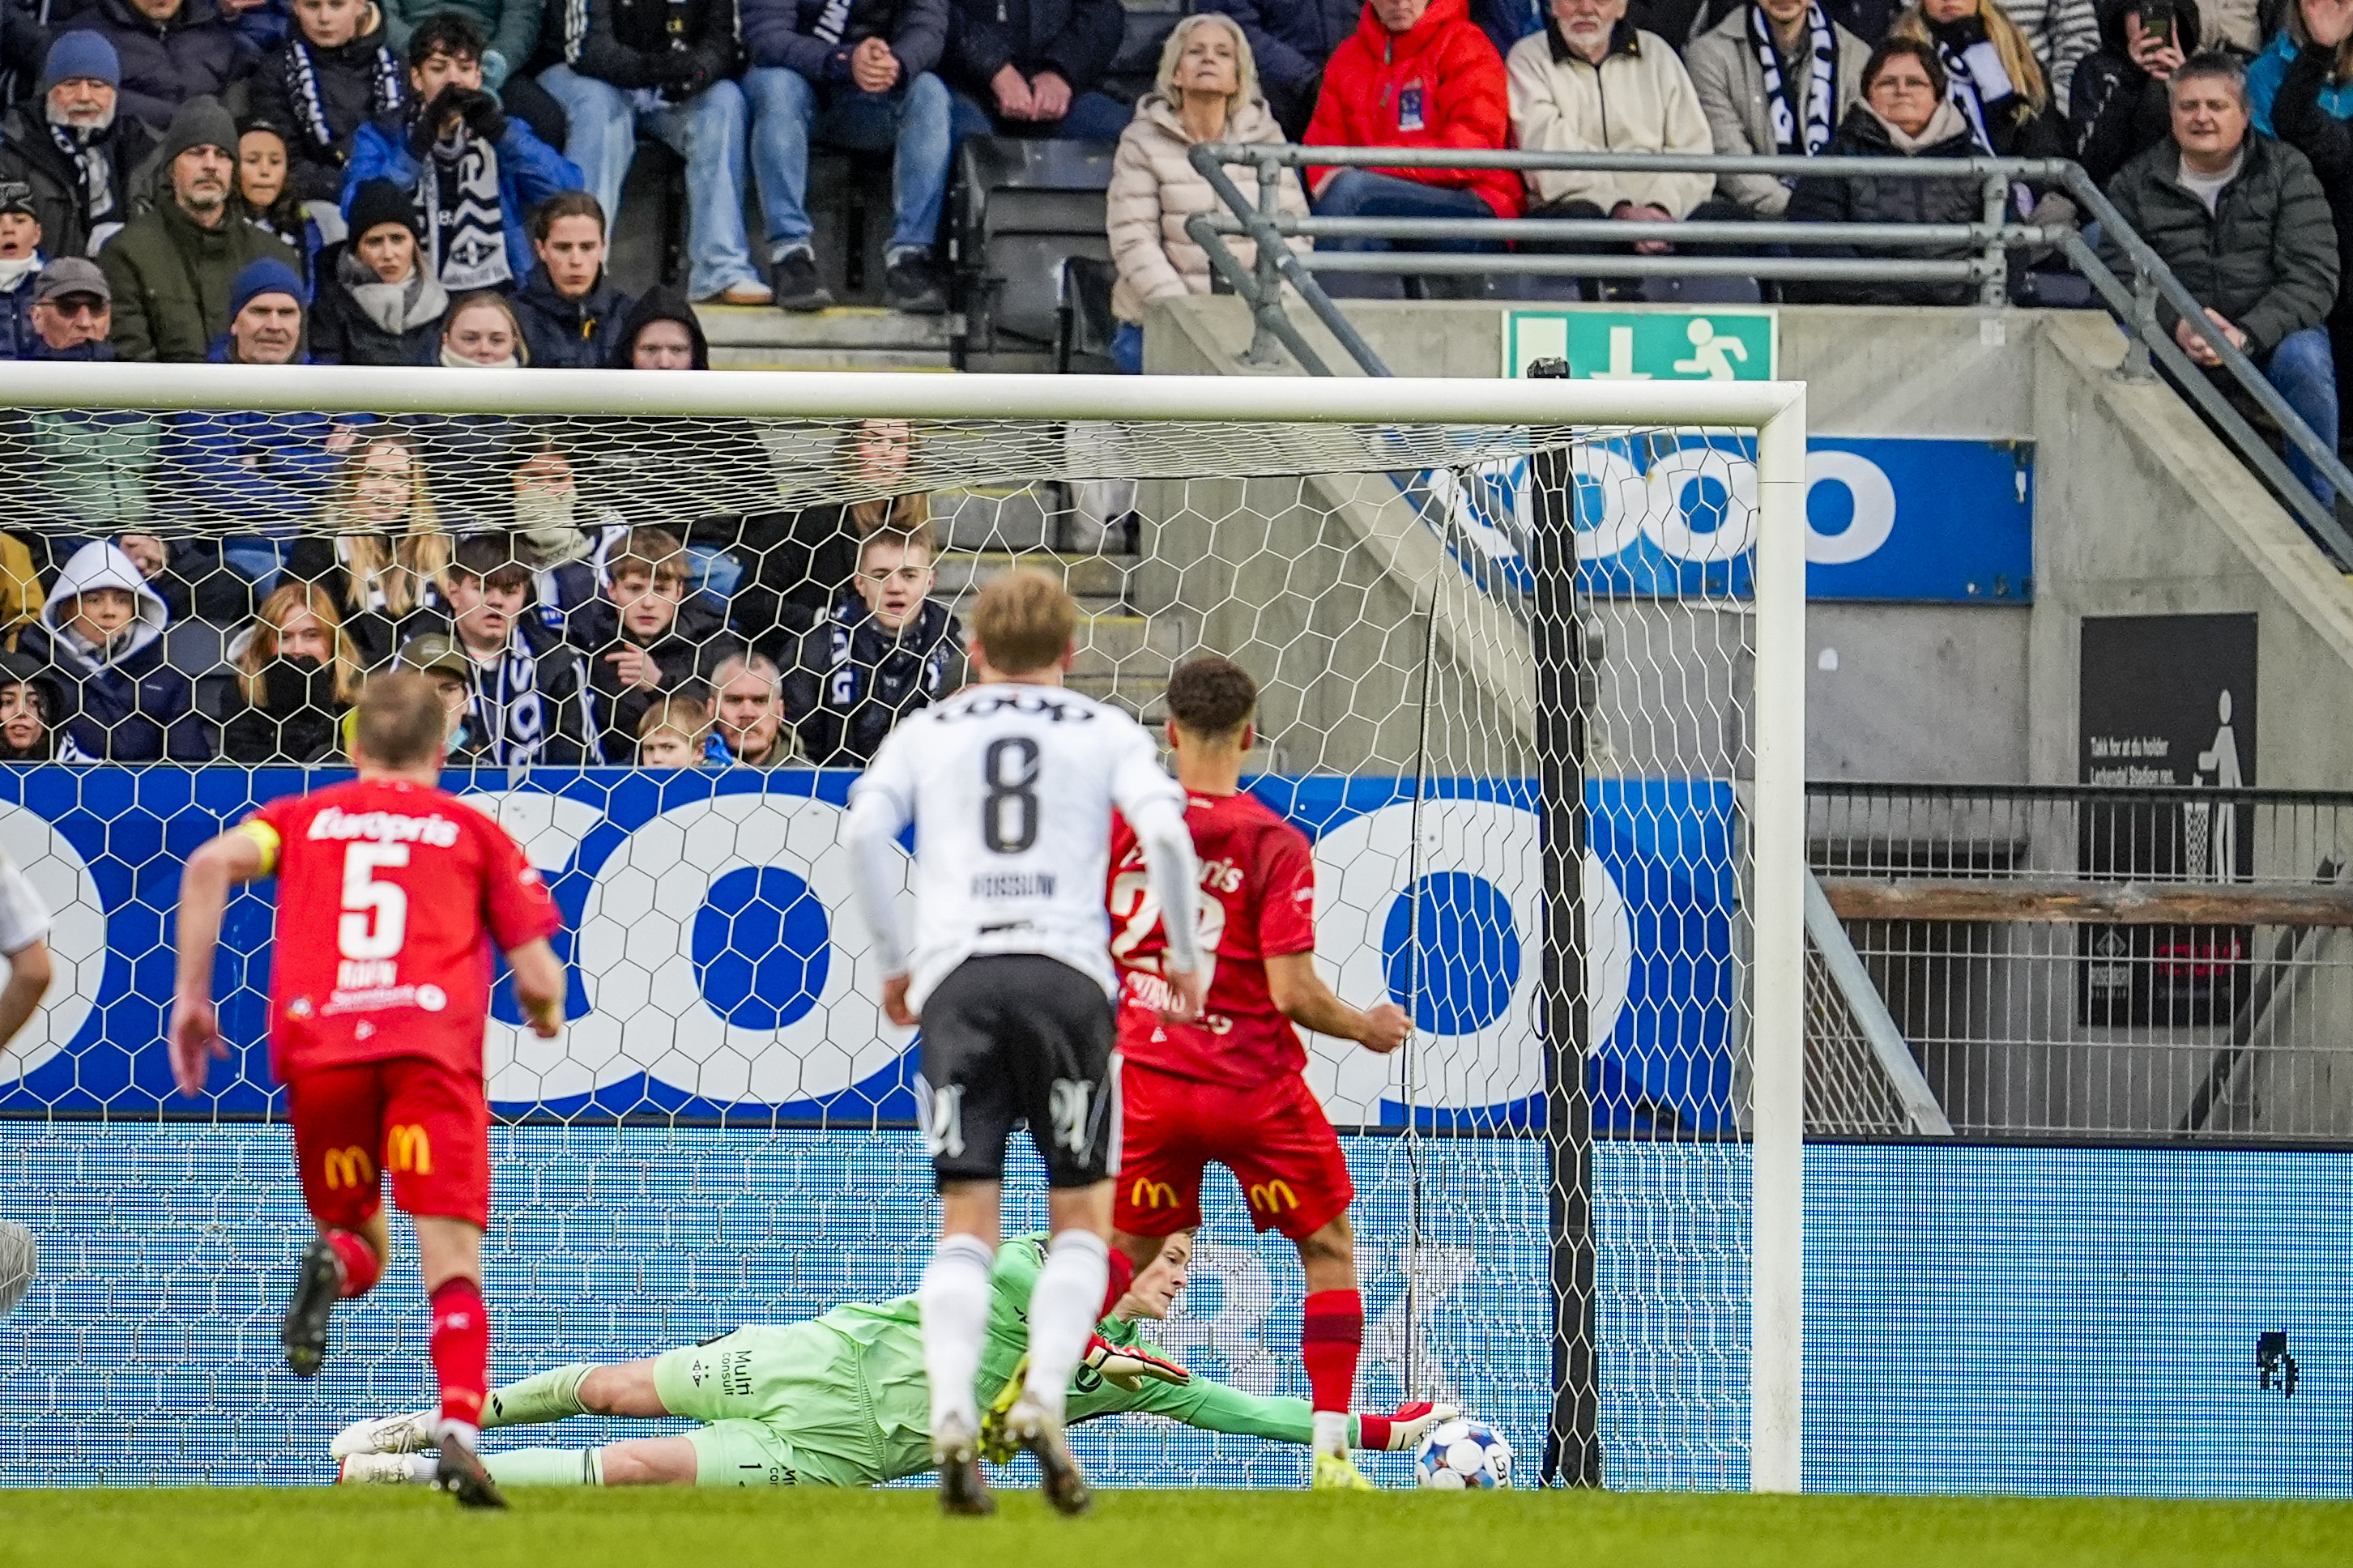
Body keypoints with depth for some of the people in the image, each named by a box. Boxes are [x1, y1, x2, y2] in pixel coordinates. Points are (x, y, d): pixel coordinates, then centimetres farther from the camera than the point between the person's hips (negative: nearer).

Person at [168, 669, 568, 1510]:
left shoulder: (301, 817, 23)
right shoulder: (474, 830, 20)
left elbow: (211, 864, 2)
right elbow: (539, 980, 13)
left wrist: (190, 996, 4)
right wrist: (546, 1016, 36)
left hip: (319, 1046, 2)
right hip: (434, 1044, -2)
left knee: (361, 1245, 18)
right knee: (452, 1260, -5)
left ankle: (334, 1261, -20)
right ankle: (460, 1432, -30)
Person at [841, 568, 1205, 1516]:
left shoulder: (927, 732, 19)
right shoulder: (1105, 732, 15)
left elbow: (865, 827, 3)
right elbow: (1164, 832, -1)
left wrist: (894, 962, 10)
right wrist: (1185, 958, 9)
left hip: (956, 975, 1)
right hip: (1066, 968, -1)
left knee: (966, 1222, 2)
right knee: (1081, 1216, 9)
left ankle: (951, 1414, -19)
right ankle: (1043, 1400, -13)